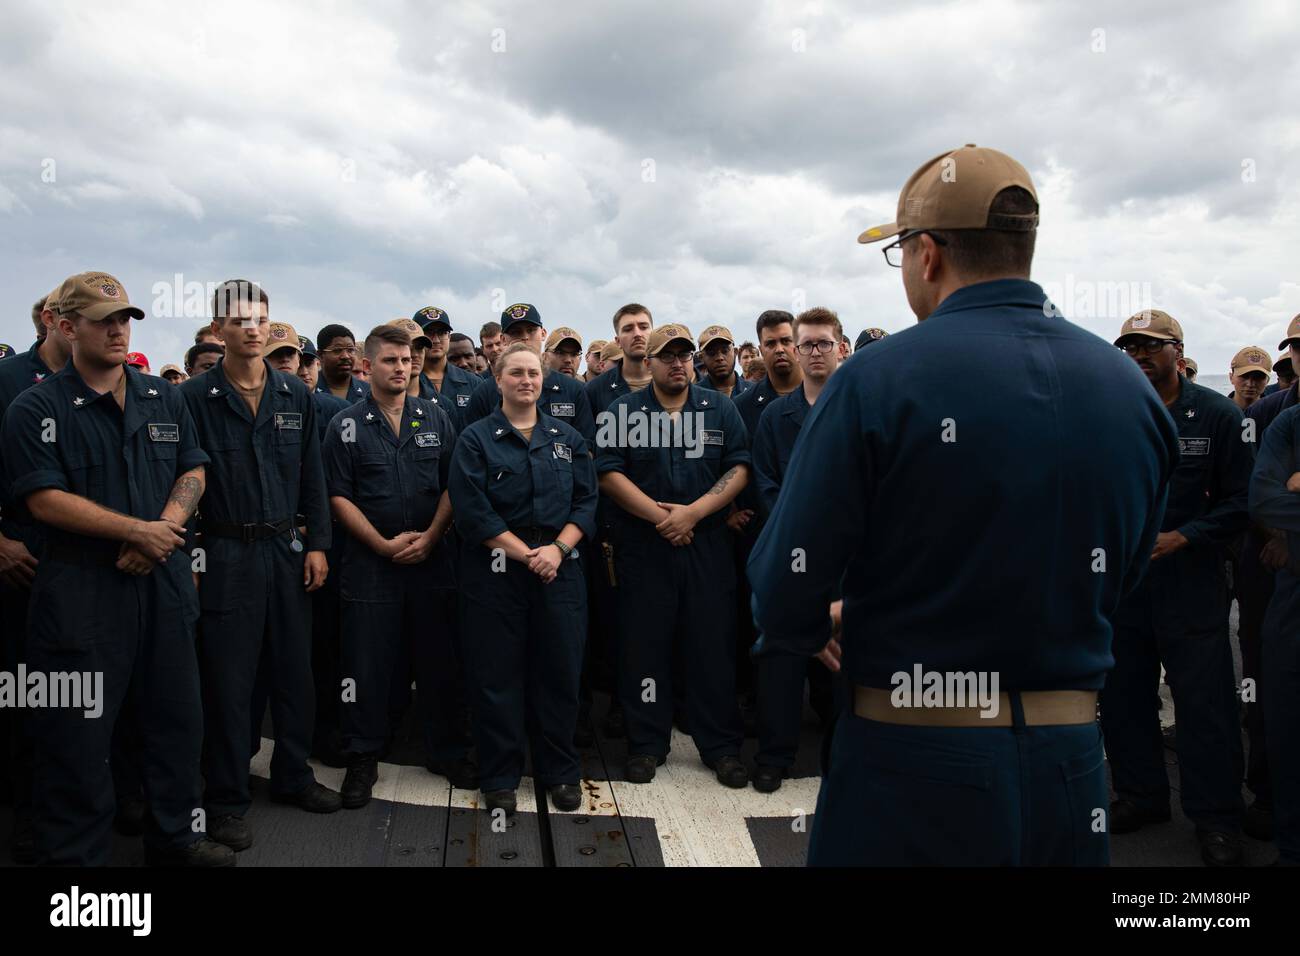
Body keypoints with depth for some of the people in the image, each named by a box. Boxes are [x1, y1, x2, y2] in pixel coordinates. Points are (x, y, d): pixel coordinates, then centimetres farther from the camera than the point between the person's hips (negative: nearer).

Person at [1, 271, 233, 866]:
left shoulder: (164, 399, 10)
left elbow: (192, 471, 9)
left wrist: (166, 527, -9)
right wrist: (137, 531, -17)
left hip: (163, 583, 5)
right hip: (80, 594, -5)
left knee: (177, 718, 15)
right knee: (78, 734, 5)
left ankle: (174, 835, 33)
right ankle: (73, 854, 22)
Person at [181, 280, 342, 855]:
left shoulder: (296, 396, 7)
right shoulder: (194, 398, -4)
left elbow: (313, 478, 9)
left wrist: (317, 545, 3)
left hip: (287, 550, 4)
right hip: (225, 555, -4)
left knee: (295, 672, 12)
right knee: (228, 680, 3)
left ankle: (293, 776, 29)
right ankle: (227, 799, 17)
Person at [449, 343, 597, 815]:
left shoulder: (568, 438, 11)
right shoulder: (476, 439, 1)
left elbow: (586, 501, 6)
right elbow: (472, 510, -8)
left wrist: (557, 549, -11)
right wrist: (526, 554, -14)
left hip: (559, 569, 3)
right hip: (496, 573, -2)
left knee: (560, 671, 7)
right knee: (497, 675, 3)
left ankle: (560, 773, 22)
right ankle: (499, 778, 17)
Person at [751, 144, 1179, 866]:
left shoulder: (875, 381, -16)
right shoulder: (1134, 391, 0)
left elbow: (784, 598, -17)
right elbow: (1117, 581, 10)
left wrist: (826, 631, 8)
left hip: (911, 761, -4)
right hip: (1072, 768, 5)